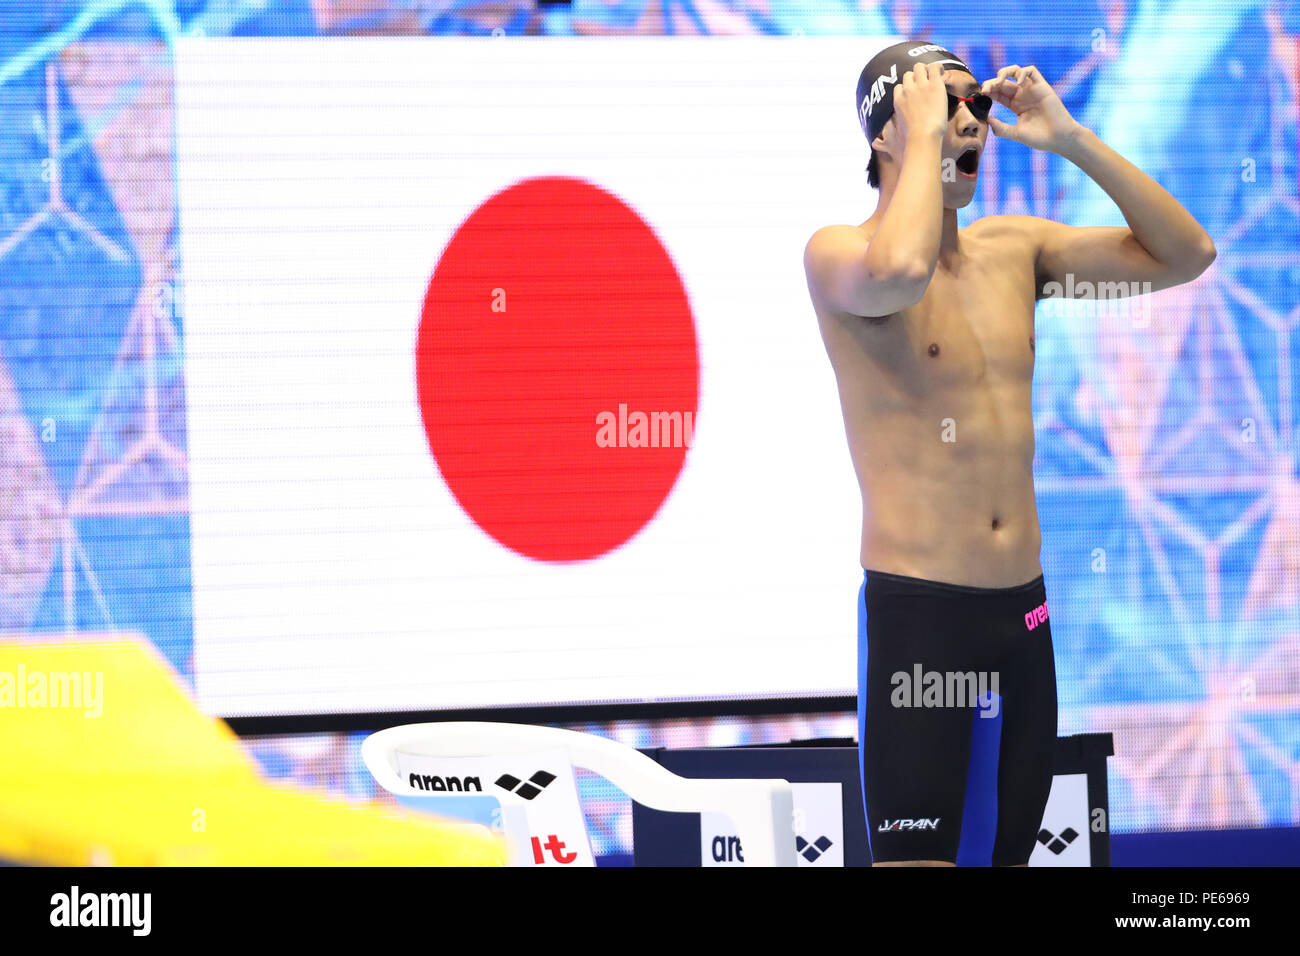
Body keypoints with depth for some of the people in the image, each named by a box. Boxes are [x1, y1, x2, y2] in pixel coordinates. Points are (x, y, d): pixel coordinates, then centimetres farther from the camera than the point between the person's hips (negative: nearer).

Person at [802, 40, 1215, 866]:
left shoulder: (1013, 249, 11)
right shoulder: (839, 254, -8)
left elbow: (1187, 254, 11)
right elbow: (900, 270, -33)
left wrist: (1072, 141, 2)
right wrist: (924, 134, -18)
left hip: (1024, 612, 7)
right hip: (917, 612, -6)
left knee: (1013, 849, 11)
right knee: (917, 858, -9)